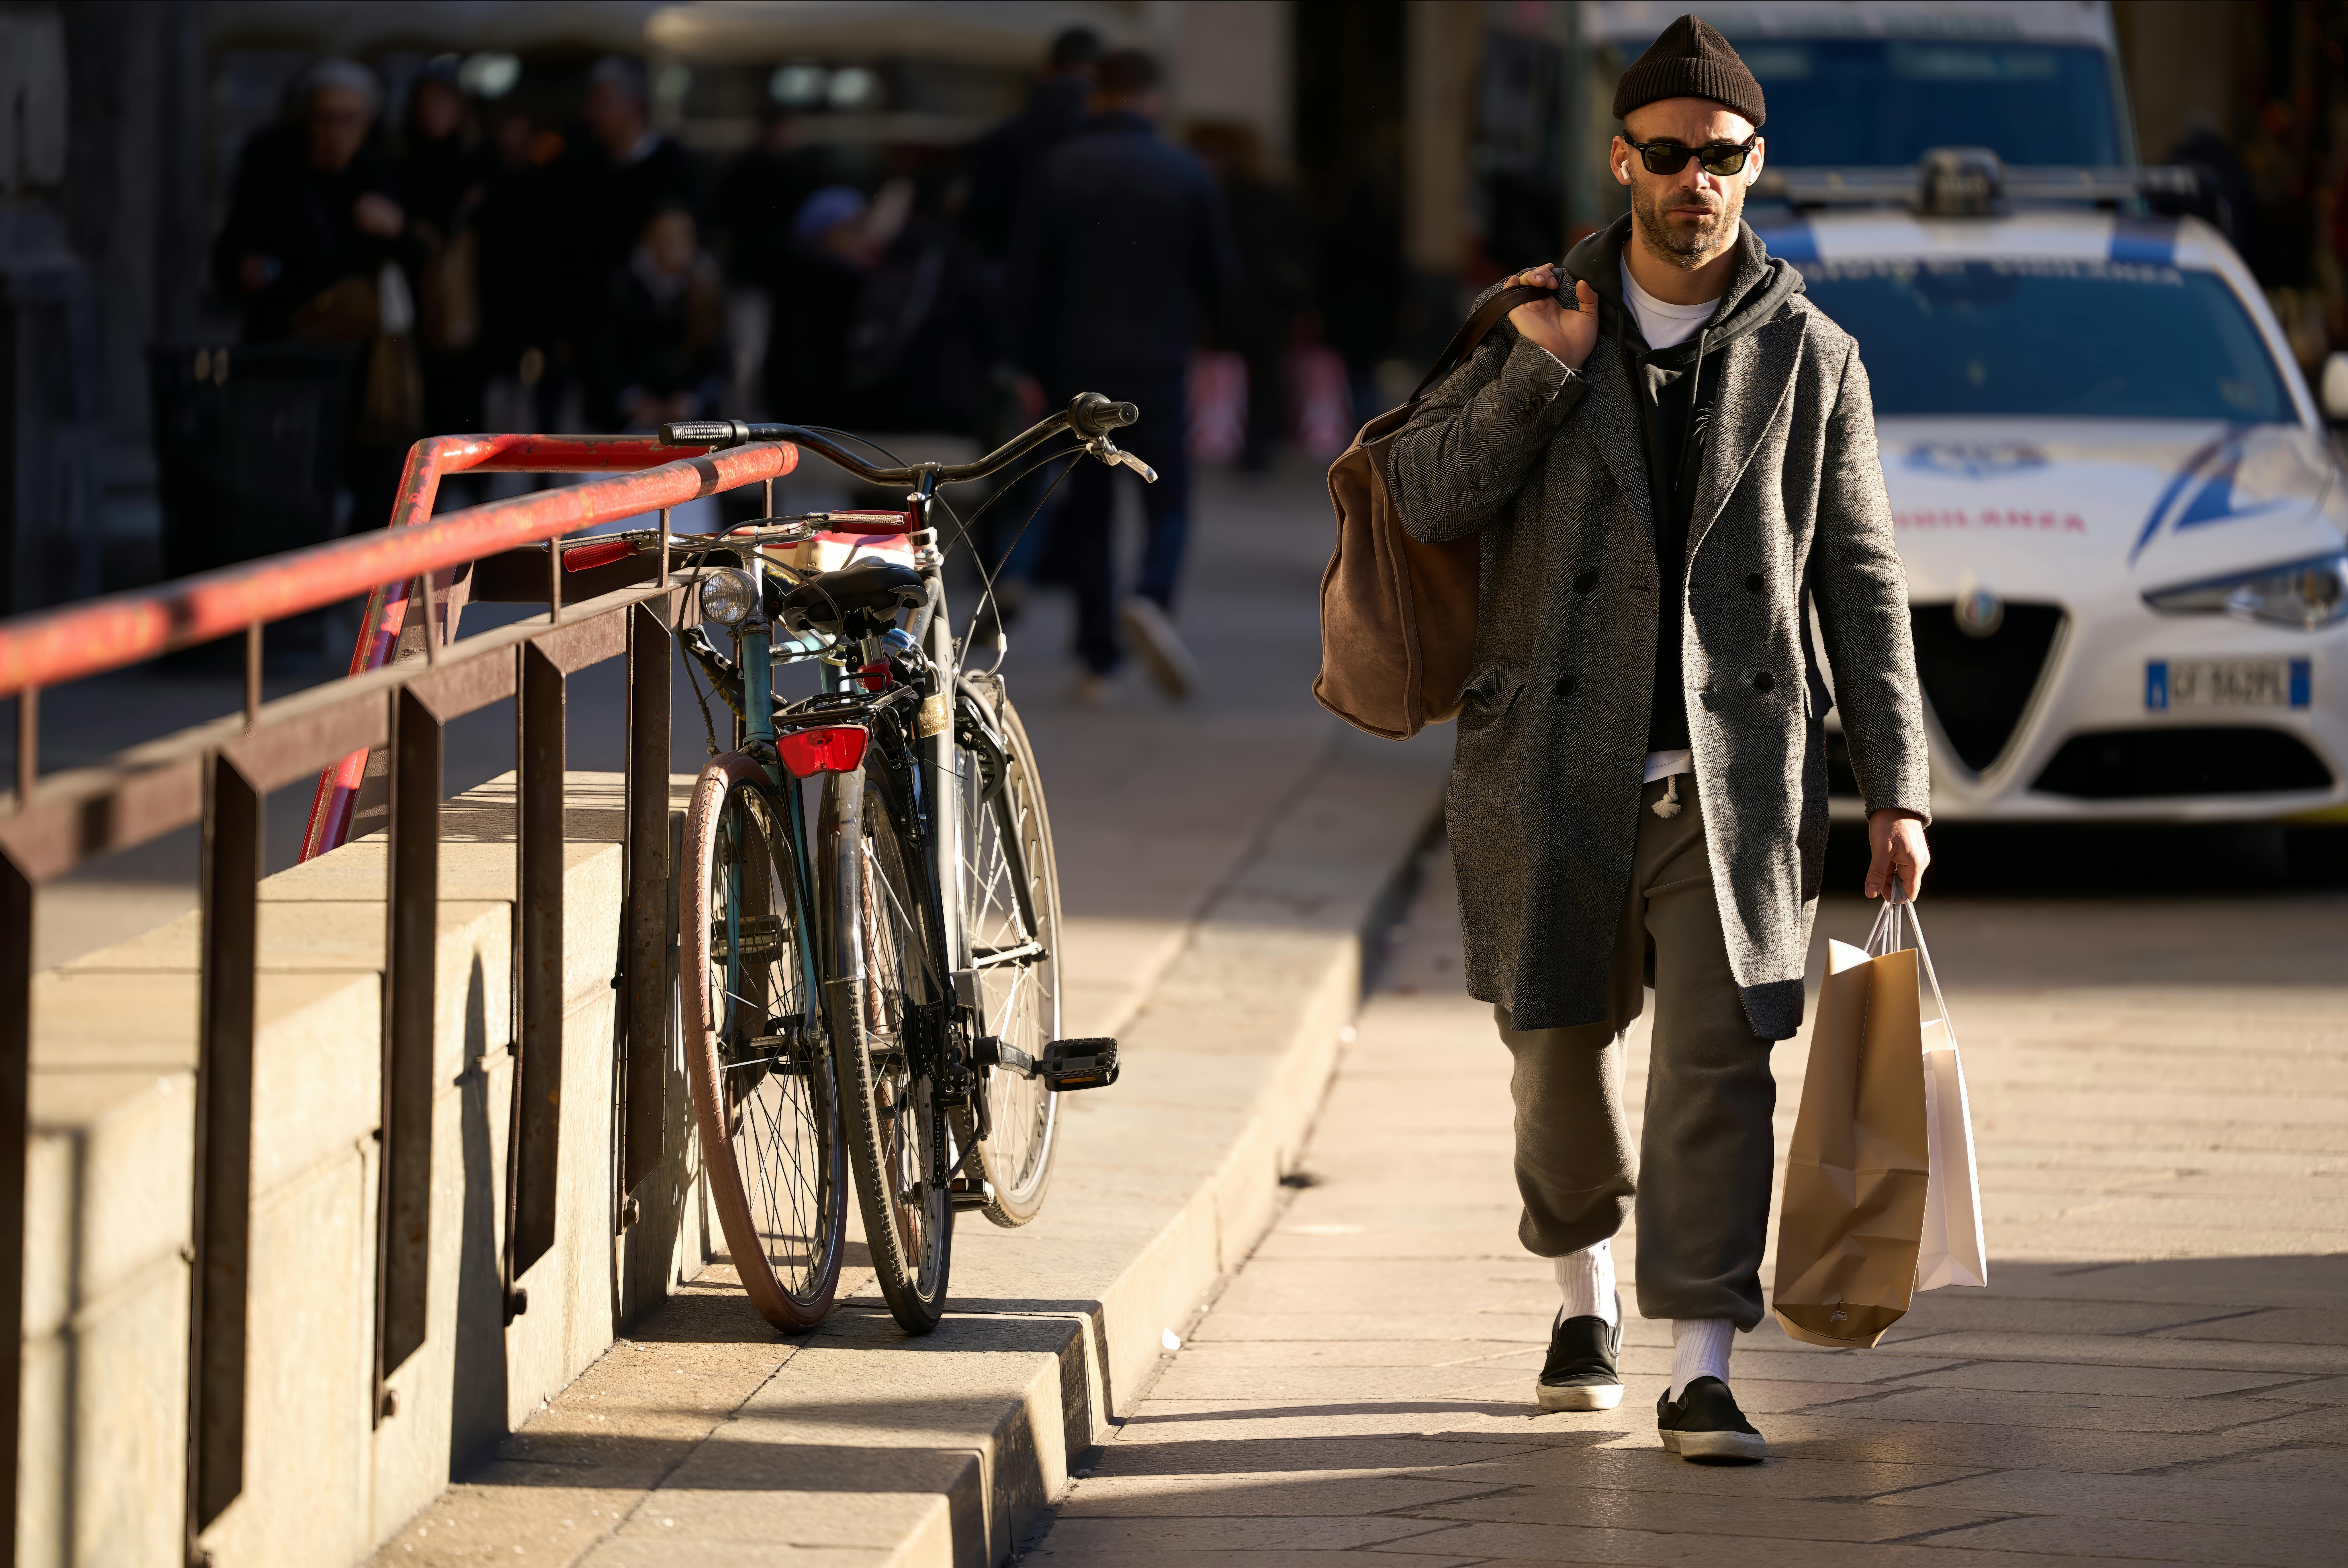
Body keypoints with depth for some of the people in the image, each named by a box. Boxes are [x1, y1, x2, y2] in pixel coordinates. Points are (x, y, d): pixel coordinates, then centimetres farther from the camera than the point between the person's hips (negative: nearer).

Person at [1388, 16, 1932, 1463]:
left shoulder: (1809, 357, 6)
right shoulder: (1541, 327, 6)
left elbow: (1863, 582, 6)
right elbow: (1428, 500, -4)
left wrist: (1897, 788, 1)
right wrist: (1543, 369, -13)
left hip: (1736, 771, -1)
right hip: (1556, 762, 1)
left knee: (1720, 1058, -10)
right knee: (1561, 1045, 11)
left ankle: (1704, 1375, -10)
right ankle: (1587, 1293, 36)